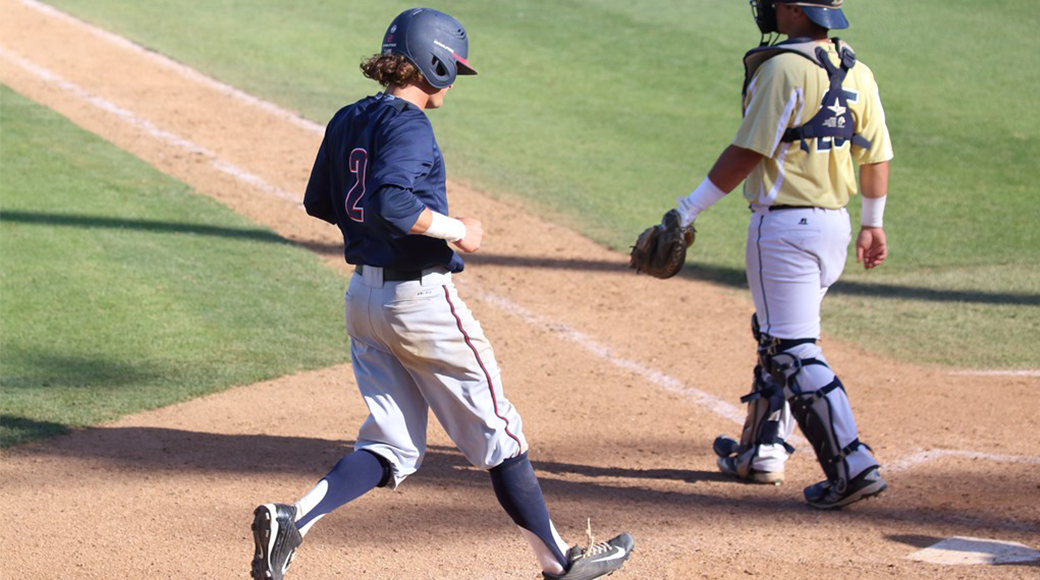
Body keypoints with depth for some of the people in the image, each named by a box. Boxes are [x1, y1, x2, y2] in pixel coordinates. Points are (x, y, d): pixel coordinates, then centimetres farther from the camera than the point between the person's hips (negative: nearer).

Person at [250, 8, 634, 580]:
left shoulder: (348, 121, 9)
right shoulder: (407, 124, -17)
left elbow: (319, 202, 18)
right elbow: (394, 203, -31)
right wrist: (456, 230, -18)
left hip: (364, 296, 8)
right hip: (421, 300, -8)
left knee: (394, 450, 10)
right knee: (498, 434, 5)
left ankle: (292, 519, -10)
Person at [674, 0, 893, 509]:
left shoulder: (783, 69, -16)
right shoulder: (856, 73, 6)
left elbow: (748, 153, -17)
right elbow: (876, 155, 12)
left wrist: (688, 210, -11)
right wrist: (873, 223, 25)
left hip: (783, 227, -8)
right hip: (835, 224, 8)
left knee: (793, 351, -6)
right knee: (778, 336, 23)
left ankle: (852, 466, -15)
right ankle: (762, 451, 32)